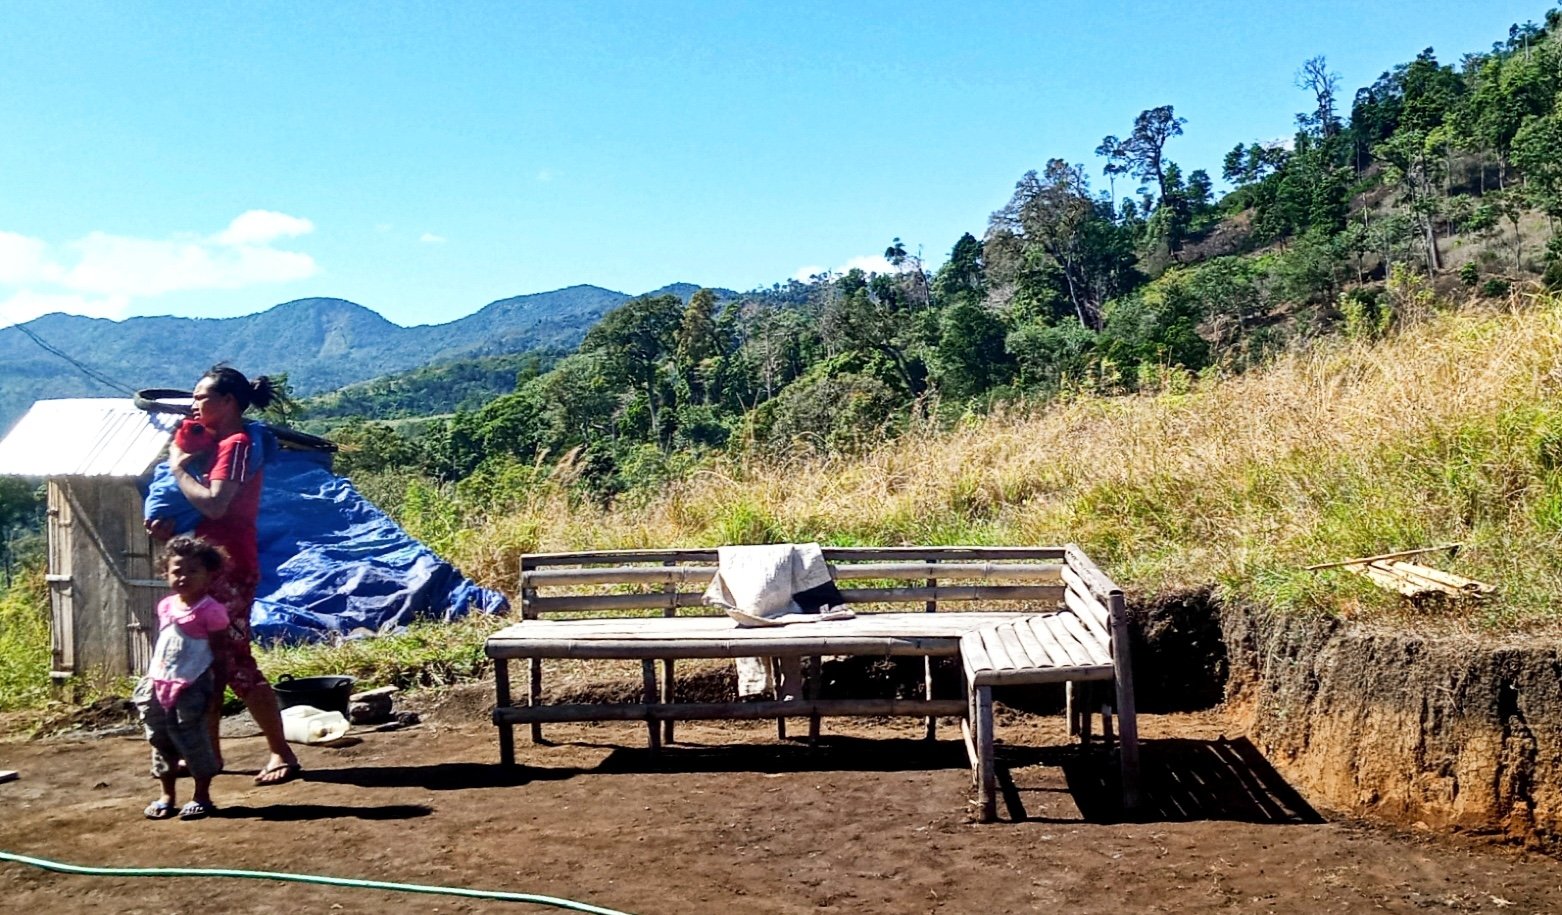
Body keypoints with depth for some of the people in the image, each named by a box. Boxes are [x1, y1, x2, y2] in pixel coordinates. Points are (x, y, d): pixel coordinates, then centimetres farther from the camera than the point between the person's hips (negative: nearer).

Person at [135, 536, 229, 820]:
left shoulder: (211, 611, -11)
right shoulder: (165, 606, 9)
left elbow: (219, 654, -9)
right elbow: (160, 645, 18)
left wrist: (216, 690, -11)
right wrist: (149, 678, 16)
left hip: (191, 688, -7)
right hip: (160, 685, 7)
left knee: (193, 739, -2)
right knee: (160, 740, 13)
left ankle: (202, 797, 11)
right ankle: (167, 795, 27)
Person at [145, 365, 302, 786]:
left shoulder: (237, 444, -13)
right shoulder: (217, 443, 18)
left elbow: (214, 505, -25)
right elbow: (199, 507, 18)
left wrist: (179, 468, -11)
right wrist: (169, 522, -2)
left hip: (229, 568, -10)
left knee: (235, 663, -8)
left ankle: (282, 754, -3)